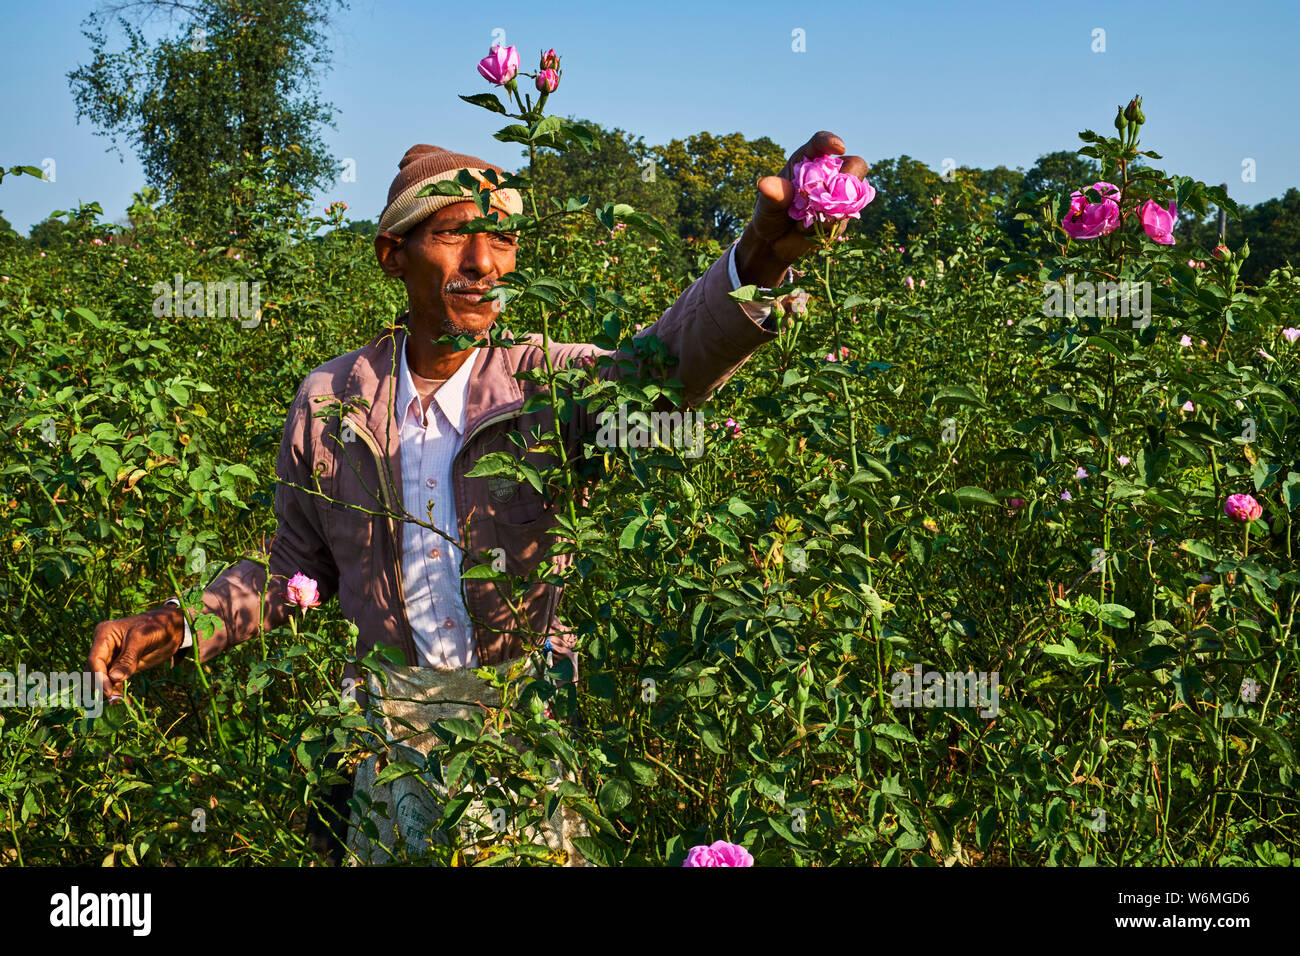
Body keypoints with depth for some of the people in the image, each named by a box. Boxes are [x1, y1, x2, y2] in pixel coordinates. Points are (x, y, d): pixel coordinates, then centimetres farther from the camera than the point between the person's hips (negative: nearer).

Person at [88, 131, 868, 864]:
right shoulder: (330, 401, -4)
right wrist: (178, 626, -6)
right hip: (394, 724, 2)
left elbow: (666, 365, -34)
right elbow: (302, 564, 8)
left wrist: (763, 257, -53)